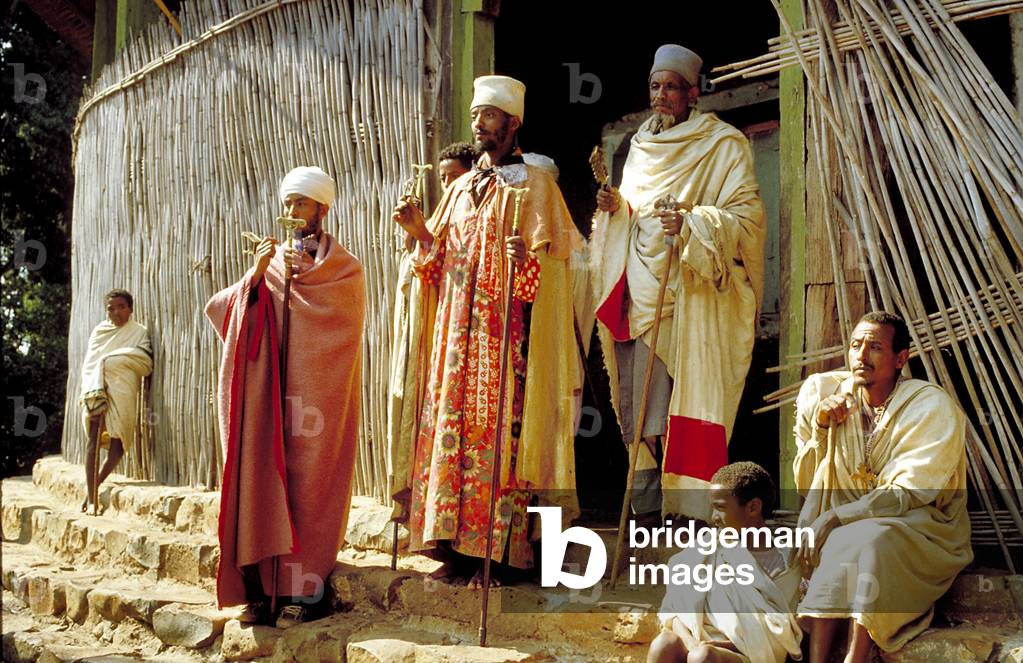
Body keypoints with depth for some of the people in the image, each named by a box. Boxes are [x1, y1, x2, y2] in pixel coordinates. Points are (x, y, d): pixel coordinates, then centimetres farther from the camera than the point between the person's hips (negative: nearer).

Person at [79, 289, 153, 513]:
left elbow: (146, 363, 1)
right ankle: (91, 497, -11)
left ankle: (93, 487, 4)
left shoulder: (139, 332, 14)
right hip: (98, 389, 0)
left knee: (118, 443, -5)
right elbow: (88, 362, 12)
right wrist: (90, 391, -4)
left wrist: (109, 360, -2)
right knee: (95, 439, -5)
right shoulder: (99, 331, 18)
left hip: (123, 391, 0)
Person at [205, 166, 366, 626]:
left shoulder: (344, 268, 6)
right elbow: (223, 310, 3)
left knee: (308, 483, -5)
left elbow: (342, 328, -7)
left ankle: (305, 589, 0)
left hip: (315, 397, -3)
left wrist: (304, 277, -10)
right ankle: (260, 588, -1)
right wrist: (256, 275, -12)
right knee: (260, 481, -4)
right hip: (267, 395, 3)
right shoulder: (272, 261, 15)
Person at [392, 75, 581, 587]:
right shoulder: (461, 188, 18)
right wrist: (421, 233, 2)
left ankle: (499, 549, -2)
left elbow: (555, 258, -8)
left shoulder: (534, 185, 0)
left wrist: (529, 257, -28)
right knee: (453, 425, 3)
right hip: (457, 333, 6)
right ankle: (458, 545, 9)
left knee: (500, 428, -7)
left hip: (507, 331, -6)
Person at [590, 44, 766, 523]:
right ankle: (647, 506, 10)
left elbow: (748, 215, -9)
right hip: (641, 294, 6)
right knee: (641, 407, 4)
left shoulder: (722, 144, -1)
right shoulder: (640, 145, 19)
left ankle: (694, 506, -5)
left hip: (690, 296, -6)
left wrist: (691, 223, -24)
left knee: (688, 403, -9)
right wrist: (615, 207, 5)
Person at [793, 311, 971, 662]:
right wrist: (819, 427, -12)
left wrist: (835, 518, -26)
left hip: (925, 529, -4)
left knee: (869, 539, -34)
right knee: (834, 543, -30)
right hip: (857, 523, 4)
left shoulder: (934, 407, -12)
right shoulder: (831, 395, 1)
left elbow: (910, 494, -19)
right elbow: (807, 485, 4)